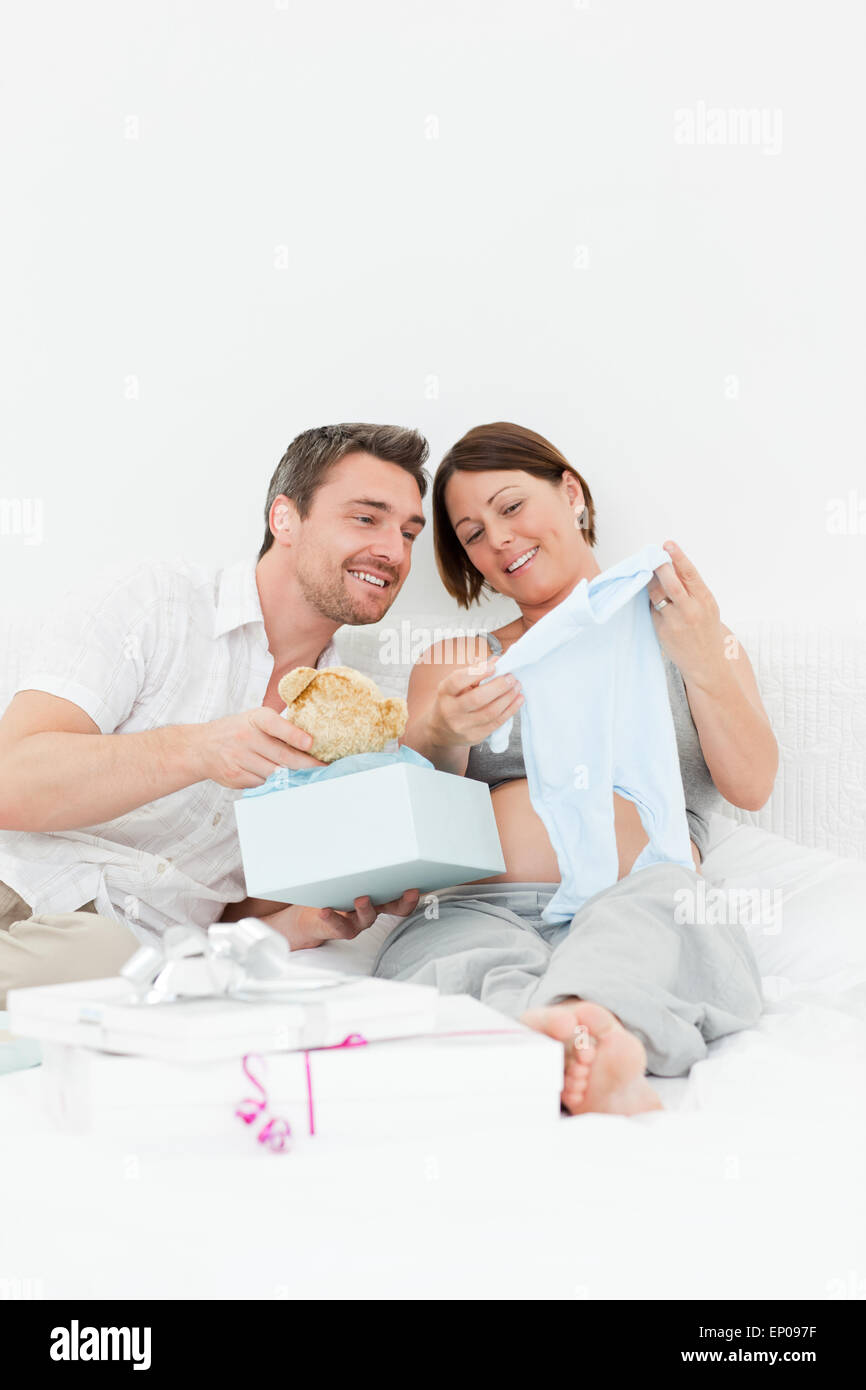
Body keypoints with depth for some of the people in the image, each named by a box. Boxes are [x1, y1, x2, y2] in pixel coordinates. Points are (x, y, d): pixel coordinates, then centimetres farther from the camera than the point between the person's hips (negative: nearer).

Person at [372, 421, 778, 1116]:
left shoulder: (675, 635, 25)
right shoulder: (457, 666, 28)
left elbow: (751, 786, 11)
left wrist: (703, 661, -6)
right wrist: (440, 738, -13)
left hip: (646, 907, 0)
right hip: (477, 906, 1)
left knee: (657, 900, -39)